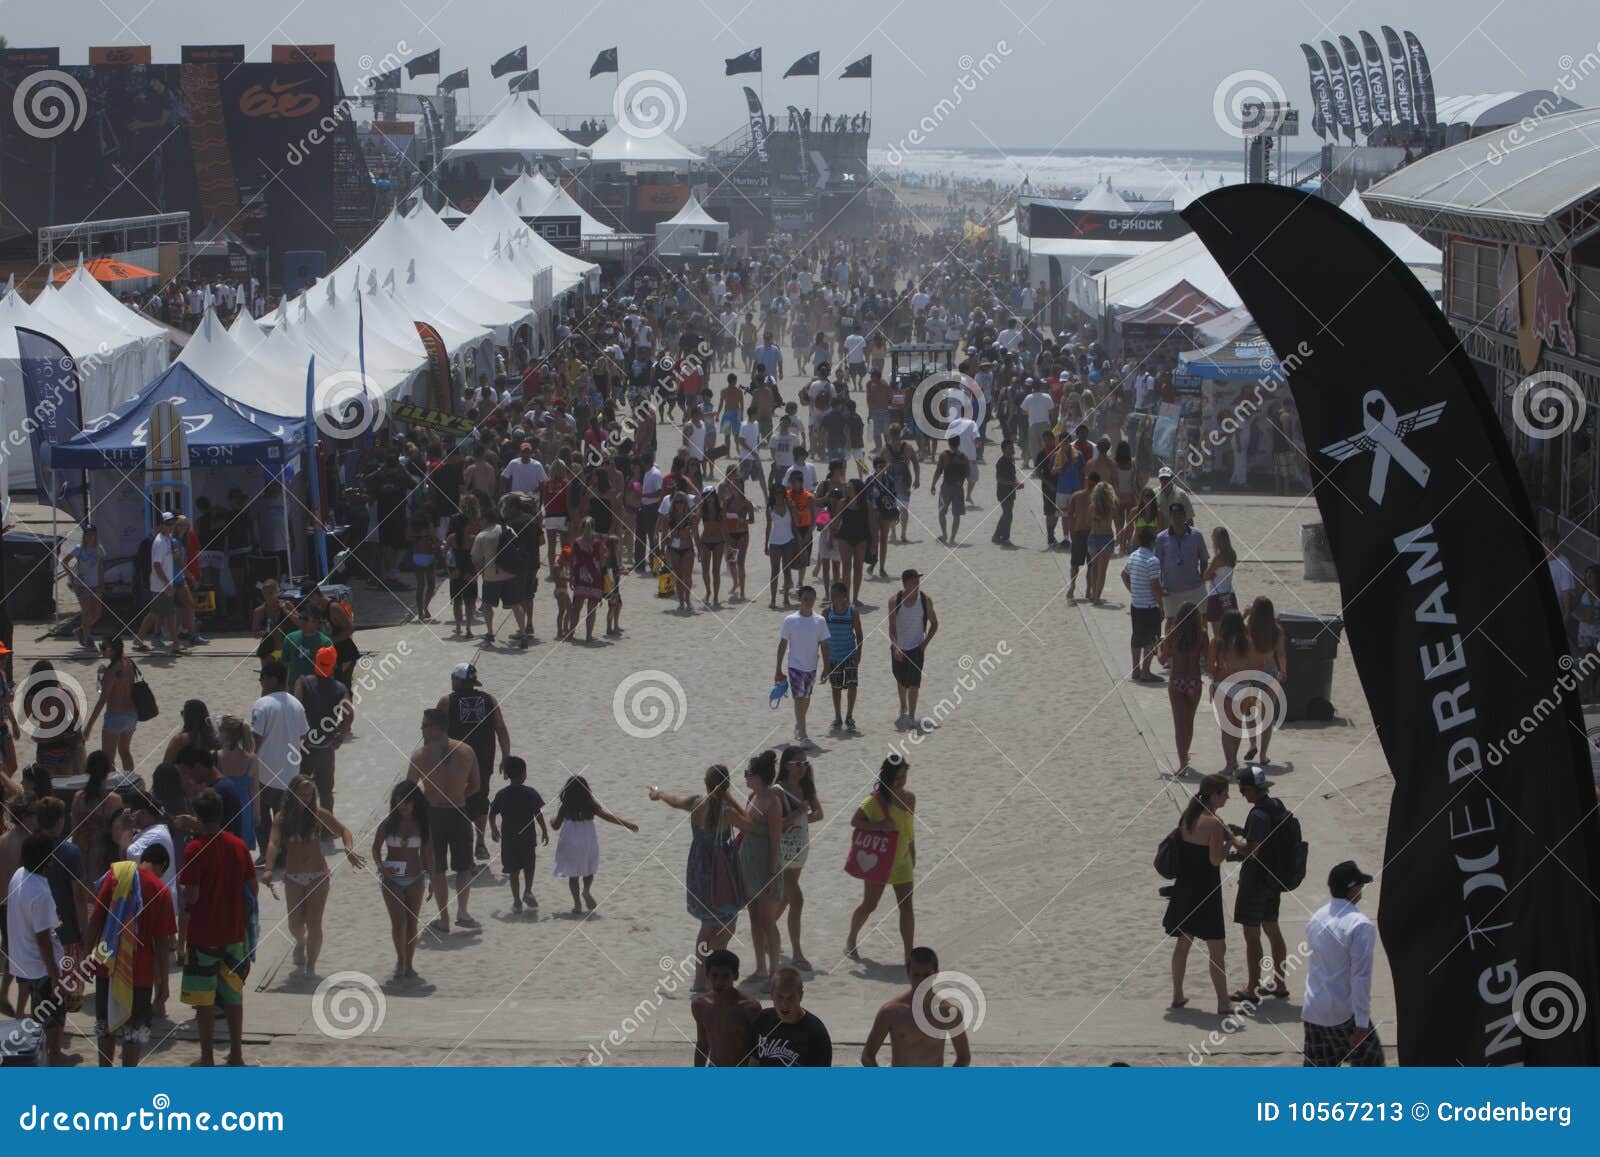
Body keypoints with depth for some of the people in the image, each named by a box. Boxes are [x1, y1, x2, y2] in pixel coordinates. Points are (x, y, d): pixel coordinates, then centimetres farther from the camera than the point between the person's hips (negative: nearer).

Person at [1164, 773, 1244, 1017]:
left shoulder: (1187, 817, 5)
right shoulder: (1213, 823, -19)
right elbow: (1216, 859, -20)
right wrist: (1230, 842, -5)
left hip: (1184, 890, 8)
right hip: (1205, 892, -8)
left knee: (1182, 943, 18)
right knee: (1217, 949, 1)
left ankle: (1177, 996, 26)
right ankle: (1223, 1002, 3)